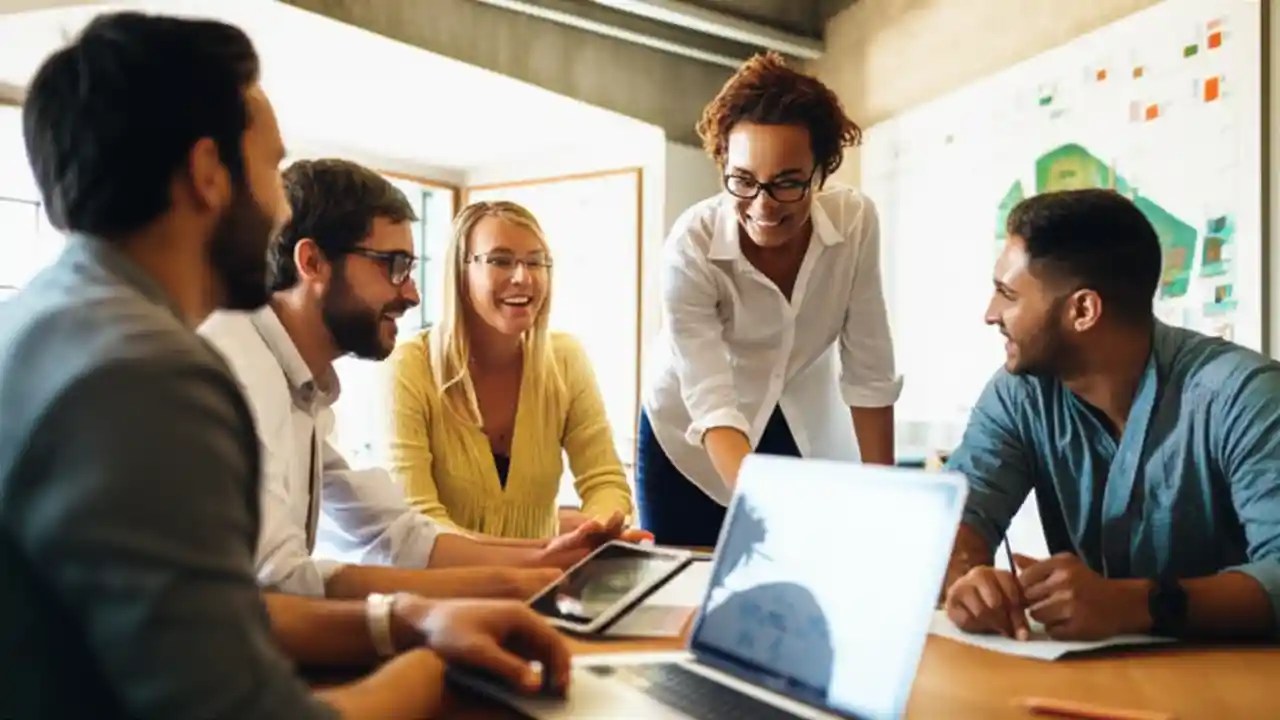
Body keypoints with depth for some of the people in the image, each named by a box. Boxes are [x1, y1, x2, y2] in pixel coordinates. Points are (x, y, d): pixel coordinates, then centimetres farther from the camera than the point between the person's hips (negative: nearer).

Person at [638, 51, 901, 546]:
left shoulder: (856, 221, -21)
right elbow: (711, 403, -33)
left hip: (808, 434, 2)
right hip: (691, 443, -2)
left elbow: (869, 372, -13)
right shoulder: (691, 247, -28)